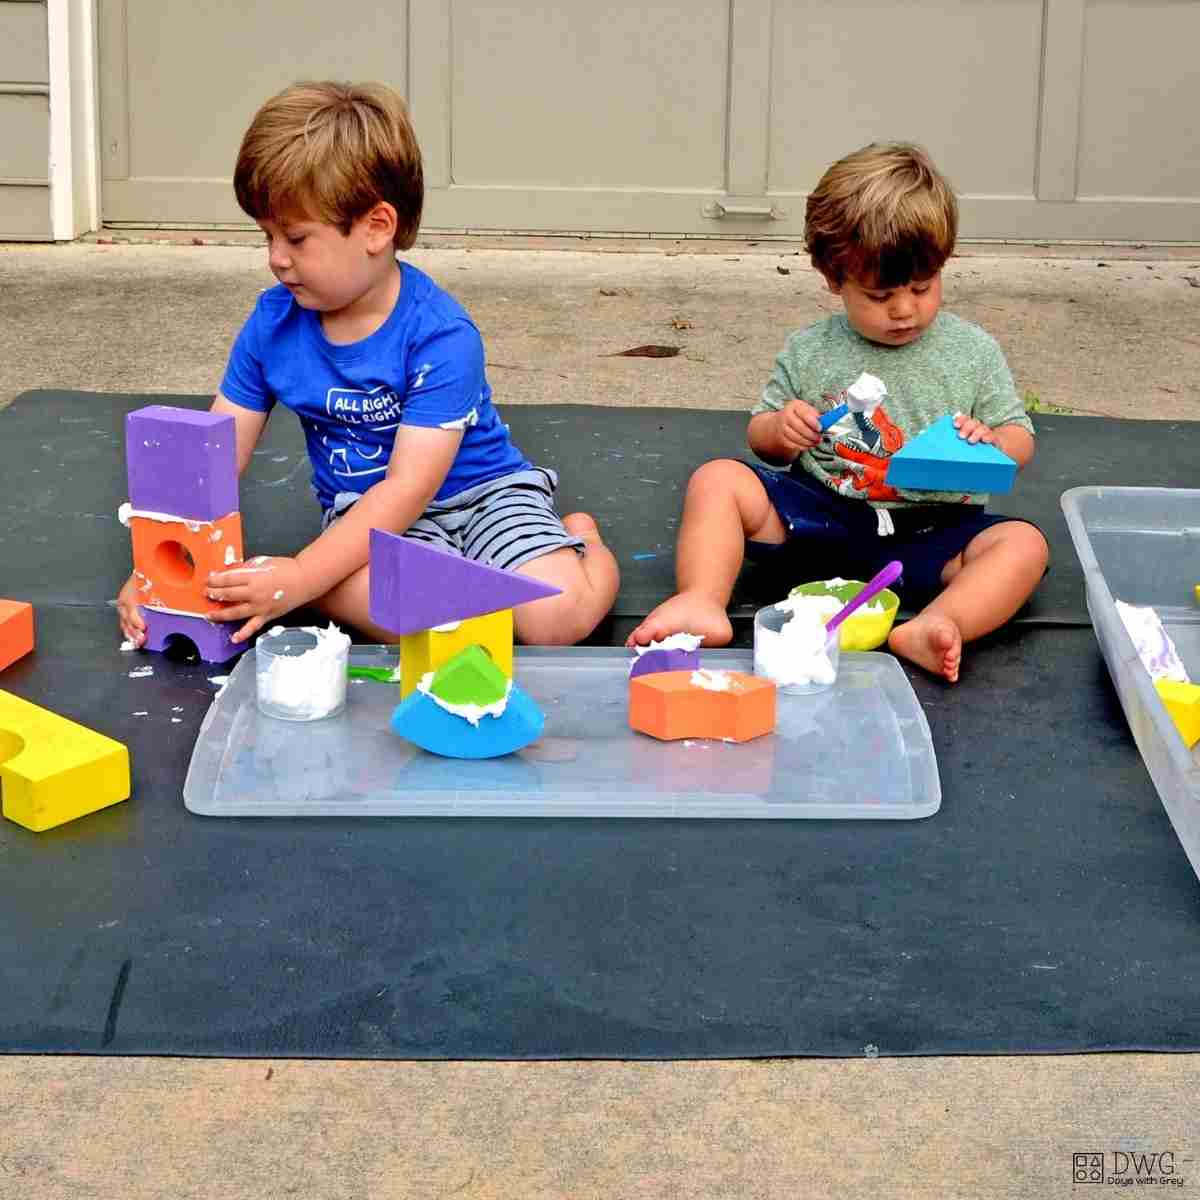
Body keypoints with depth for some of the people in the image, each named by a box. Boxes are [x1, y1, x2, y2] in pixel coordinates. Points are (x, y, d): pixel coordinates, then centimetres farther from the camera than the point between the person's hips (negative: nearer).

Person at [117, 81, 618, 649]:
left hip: (479, 490, -2)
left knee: (555, 616, -29)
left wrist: (300, 578, -35)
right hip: (364, 510, 2)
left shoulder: (440, 336, -21)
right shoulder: (273, 321, -5)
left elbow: (409, 488, -26)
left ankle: (578, 539, 5)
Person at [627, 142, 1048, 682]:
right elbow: (759, 434, 16)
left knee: (1024, 545, -28)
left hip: (931, 530, -1)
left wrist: (992, 443, -15)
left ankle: (932, 625, -51)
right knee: (718, 479, -16)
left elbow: (1019, 439, 9)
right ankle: (702, 605, -35)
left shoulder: (974, 352, 5)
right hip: (823, 517, 1)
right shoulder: (809, 353, 7)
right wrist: (778, 429, -9)